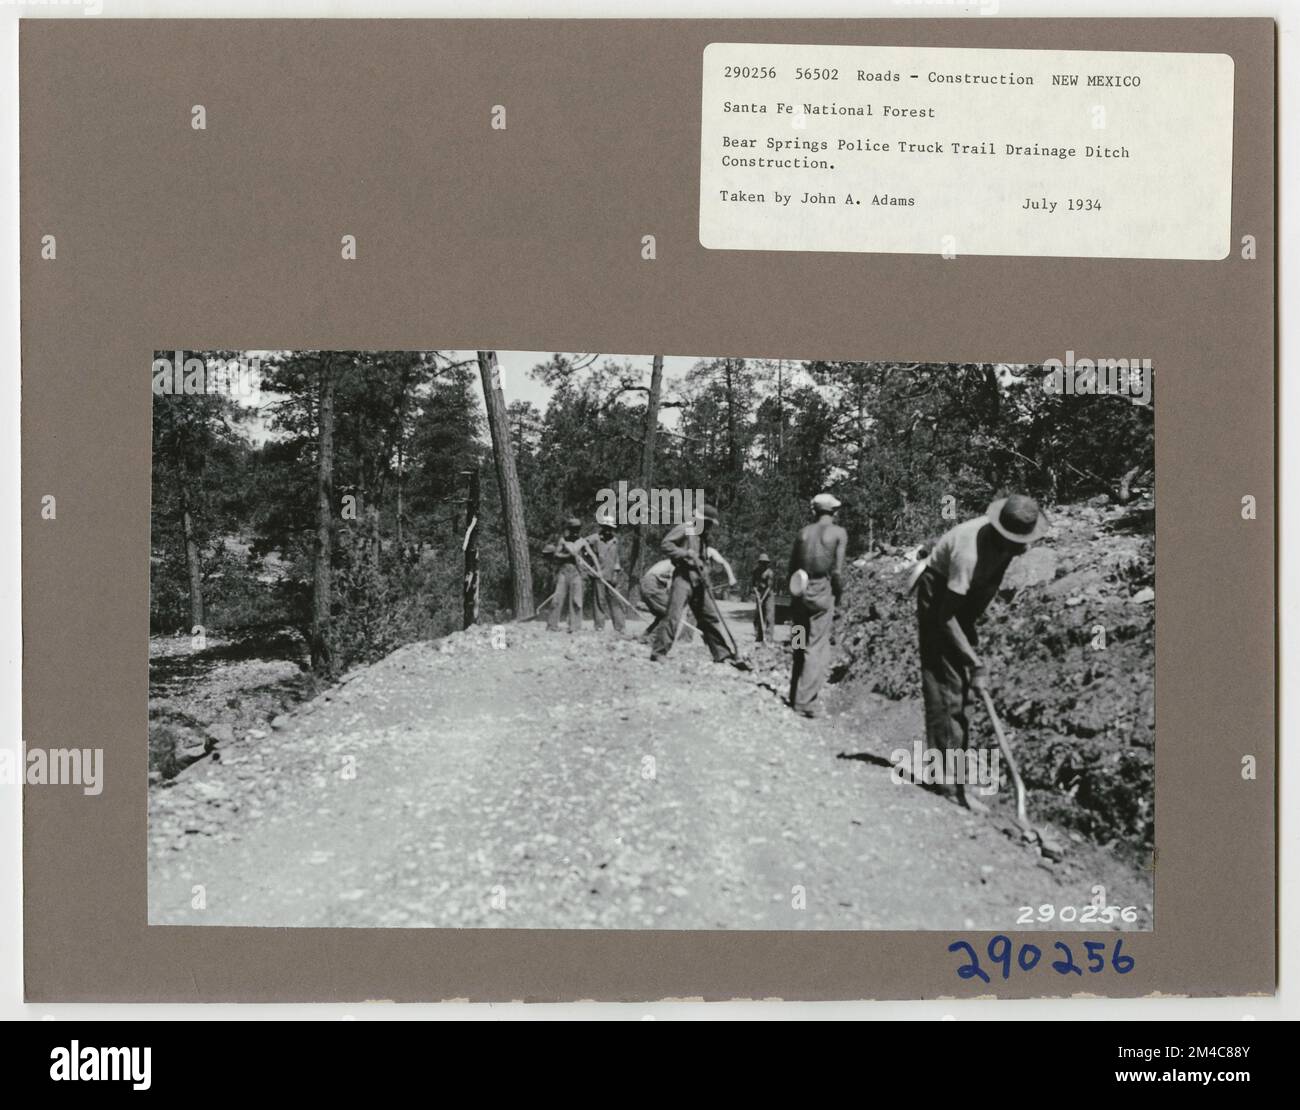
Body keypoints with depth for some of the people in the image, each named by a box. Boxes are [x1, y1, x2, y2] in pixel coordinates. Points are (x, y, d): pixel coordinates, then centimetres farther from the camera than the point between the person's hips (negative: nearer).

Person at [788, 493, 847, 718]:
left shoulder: (804, 531, 7)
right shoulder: (838, 533, -4)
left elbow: (792, 565, 8)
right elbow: (837, 570, -10)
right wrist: (838, 594, 3)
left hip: (801, 592, 5)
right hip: (823, 592, -5)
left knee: (800, 646, 15)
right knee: (817, 648, -3)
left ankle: (795, 697, 22)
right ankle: (806, 701, -9)